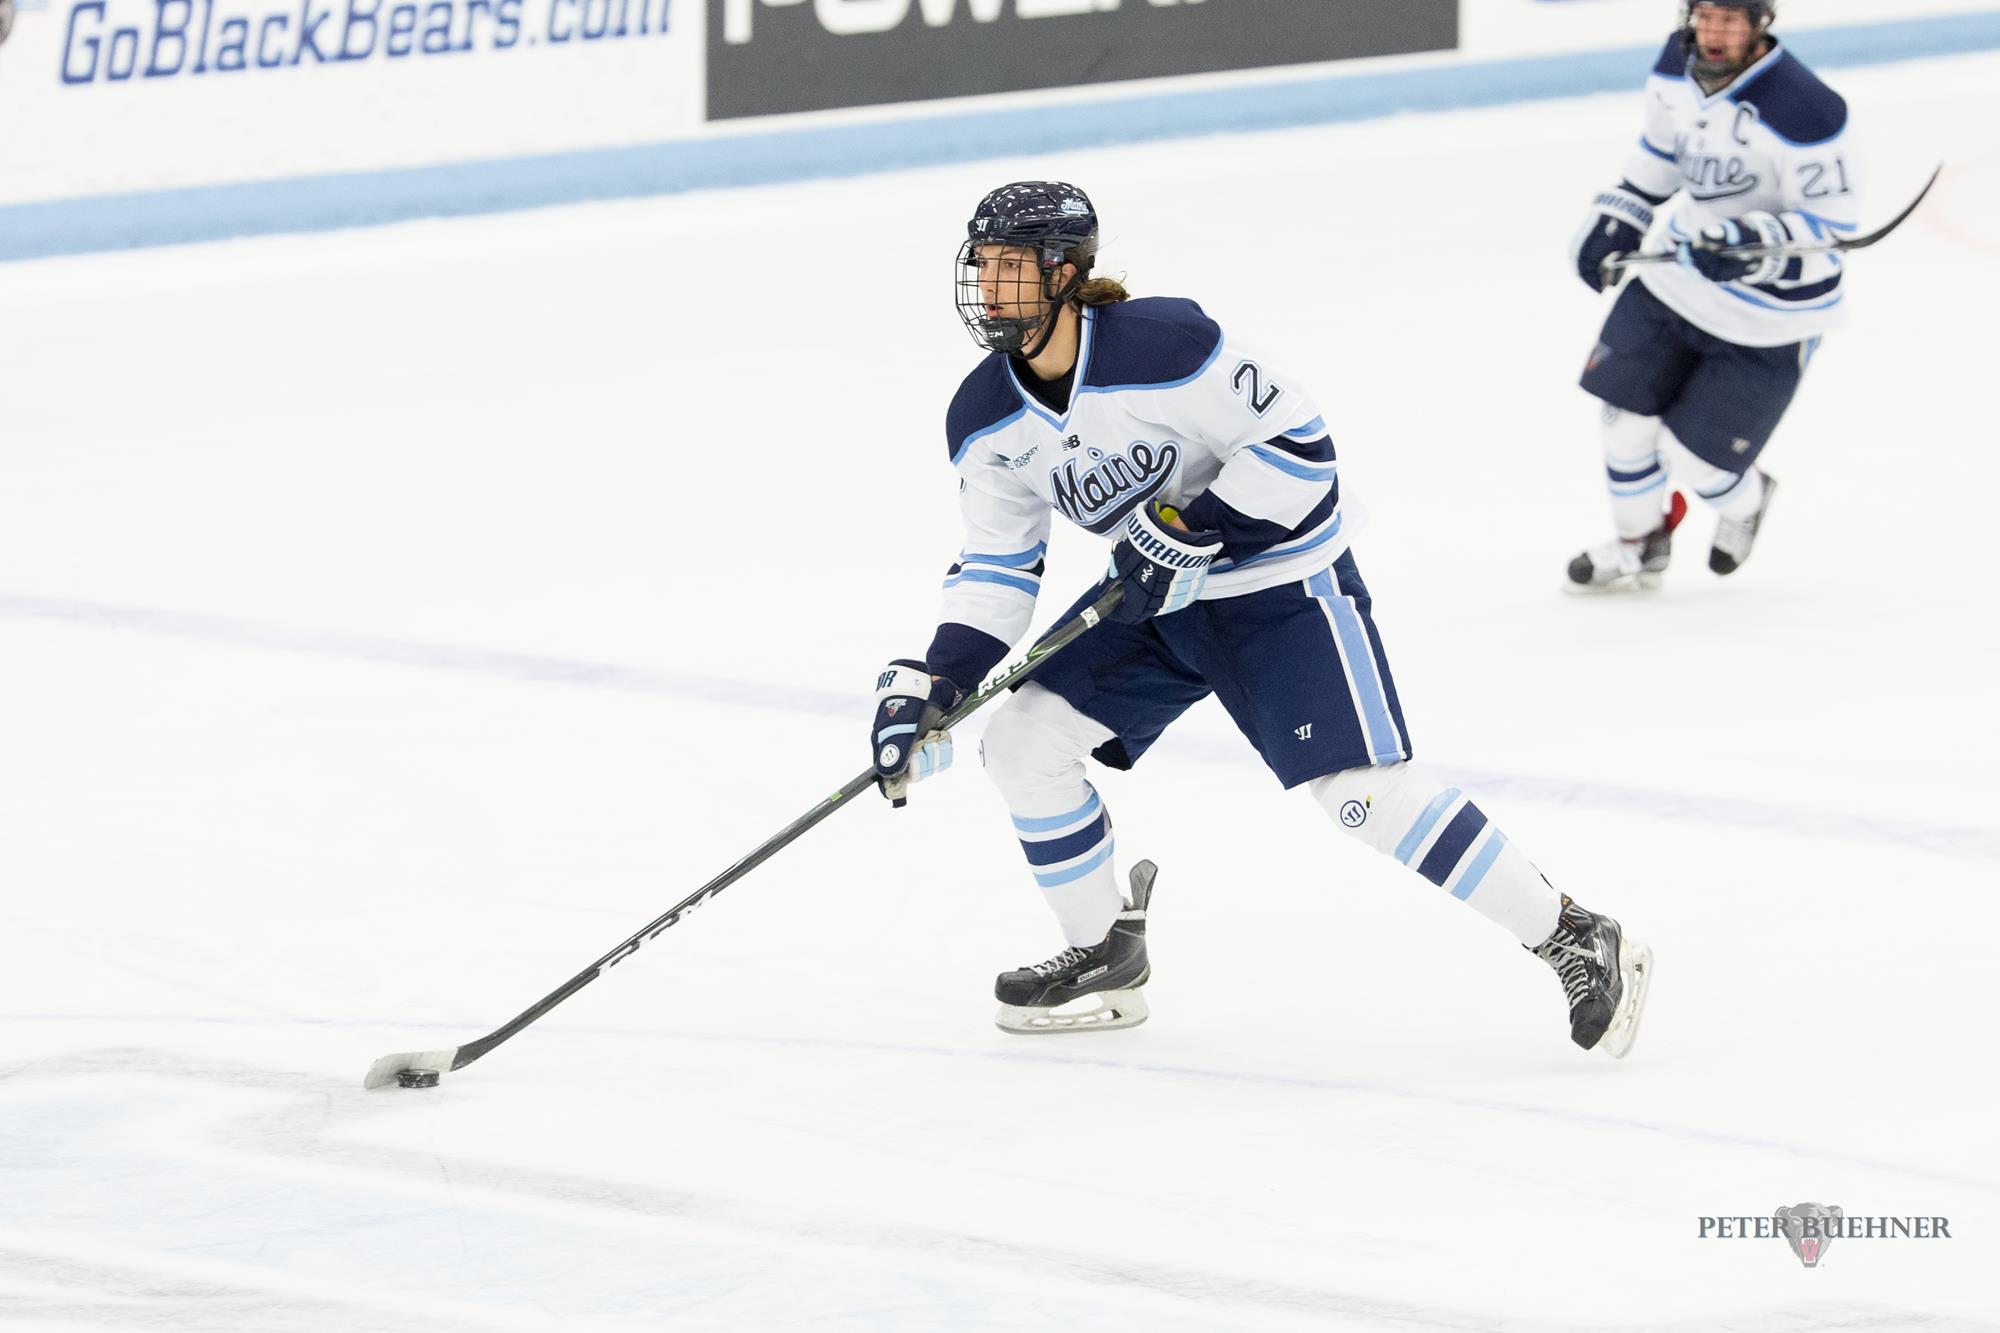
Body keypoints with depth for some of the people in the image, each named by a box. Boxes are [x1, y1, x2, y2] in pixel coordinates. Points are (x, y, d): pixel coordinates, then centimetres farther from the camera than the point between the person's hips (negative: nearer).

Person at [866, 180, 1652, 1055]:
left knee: (1362, 791, -18)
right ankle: (1105, 959, 17)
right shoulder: (985, 420, -5)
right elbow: (999, 564, 3)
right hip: (1153, 594, 7)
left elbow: (1298, 444, -23)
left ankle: (1576, 943, -11)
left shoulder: (1164, 345, -27)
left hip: (1280, 582, -7)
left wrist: (1190, 527, -28)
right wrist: (934, 682, -8)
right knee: (1023, 742, -1)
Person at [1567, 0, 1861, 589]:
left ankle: (1745, 500, 36)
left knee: (1693, 460, -1)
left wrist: (1755, 244, -37)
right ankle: (1639, 544, 34)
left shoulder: (1802, 112, -30)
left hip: (1767, 313, -6)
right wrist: (1616, 219, 10)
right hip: (1679, 277, 6)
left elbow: (1833, 226, -24)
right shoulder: (1678, 65, -7)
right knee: (1627, 412, 9)